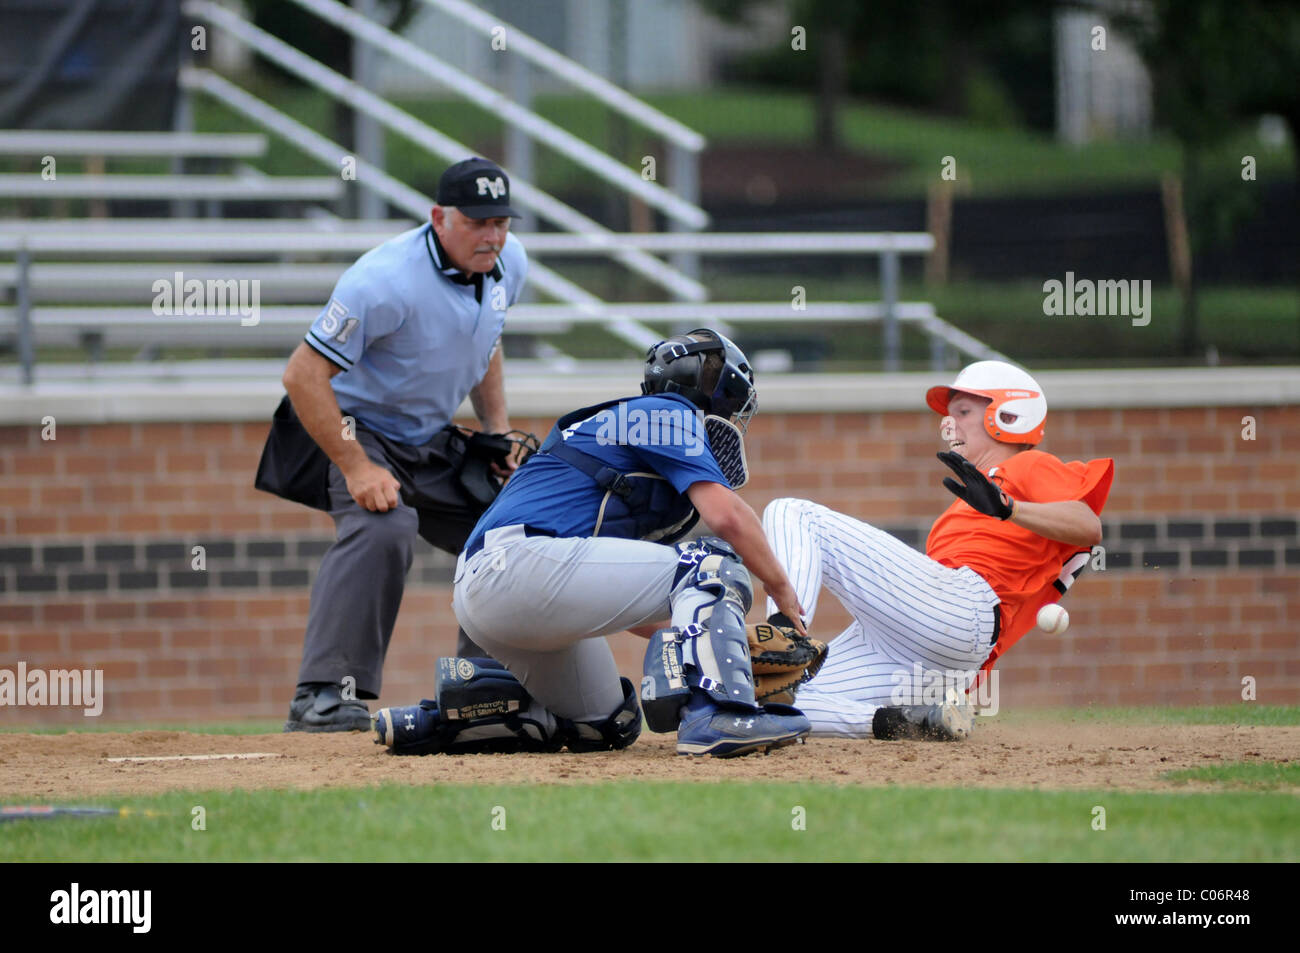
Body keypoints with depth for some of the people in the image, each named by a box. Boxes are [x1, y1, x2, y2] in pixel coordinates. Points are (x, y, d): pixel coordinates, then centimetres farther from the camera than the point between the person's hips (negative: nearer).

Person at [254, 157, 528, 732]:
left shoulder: (508, 264, -5)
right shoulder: (387, 282, -31)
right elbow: (303, 375, -31)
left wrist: (497, 433, 6)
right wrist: (356, 468, -33)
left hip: (434, 441, 8)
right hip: (358, 430, -8)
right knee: (382, 528, -34)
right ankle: (322, 696, -38)